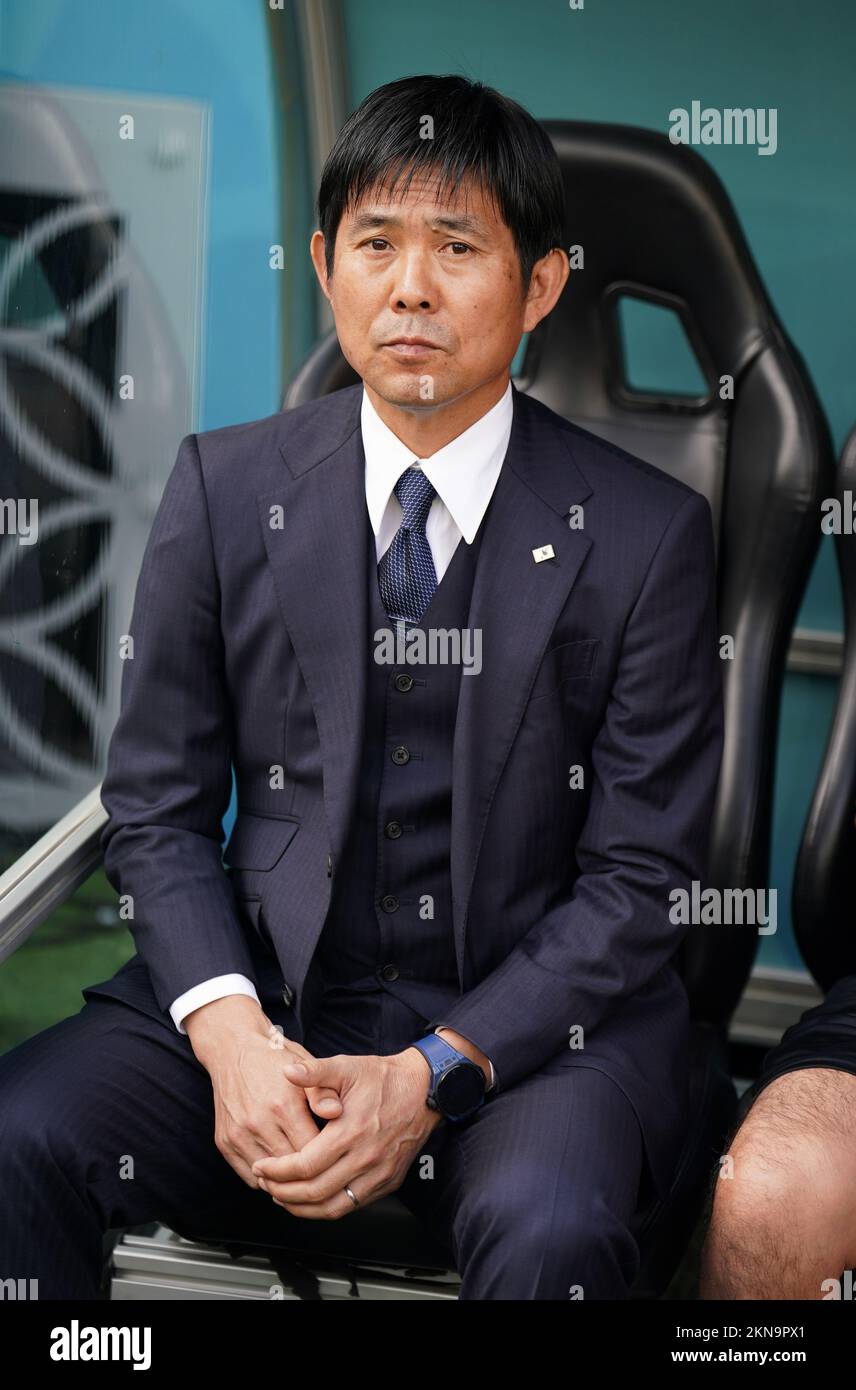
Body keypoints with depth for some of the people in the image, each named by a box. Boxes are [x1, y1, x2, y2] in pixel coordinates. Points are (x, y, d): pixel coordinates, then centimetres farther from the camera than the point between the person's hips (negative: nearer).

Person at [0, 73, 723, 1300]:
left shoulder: (648, 532, -3)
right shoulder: (222, 488, 3)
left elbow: (640, 876, -3)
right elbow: (157, 809, 4)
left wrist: (434, 1074, -15)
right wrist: (228, 1032, -13)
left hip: (529, 1020, -2)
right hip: (264, 996, 2)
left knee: (549, 1229, -32)